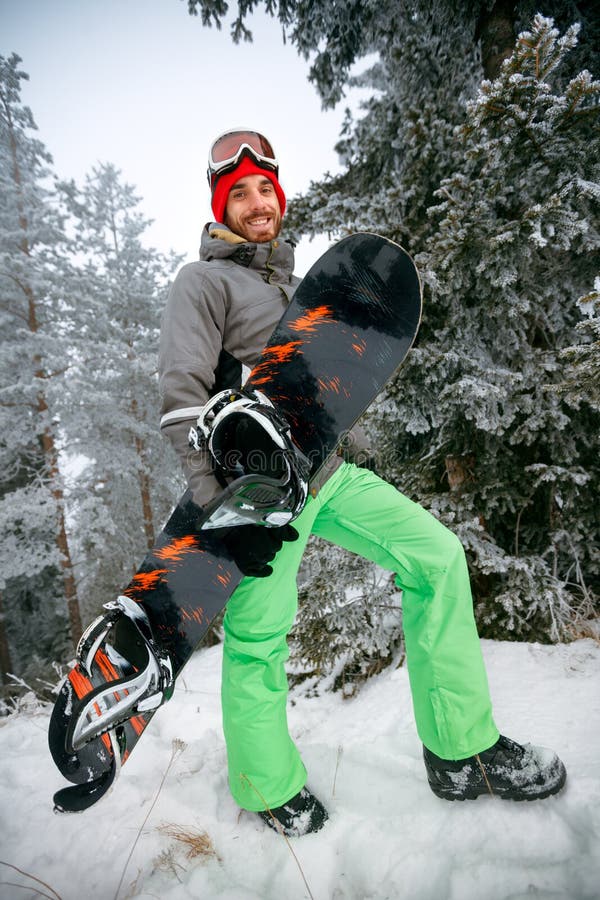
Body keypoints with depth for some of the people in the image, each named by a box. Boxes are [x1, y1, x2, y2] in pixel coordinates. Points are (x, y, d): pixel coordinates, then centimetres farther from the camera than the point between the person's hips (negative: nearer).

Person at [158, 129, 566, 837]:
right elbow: (182, 398, -15)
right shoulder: (204, 281, -1)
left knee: (437, 554, -3)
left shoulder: (294, 284, 24)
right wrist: (223, 506, -22)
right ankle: (268, 786, 27)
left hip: (324, 472, 8)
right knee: (258, 640, -1)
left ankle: (460, 749, 8)